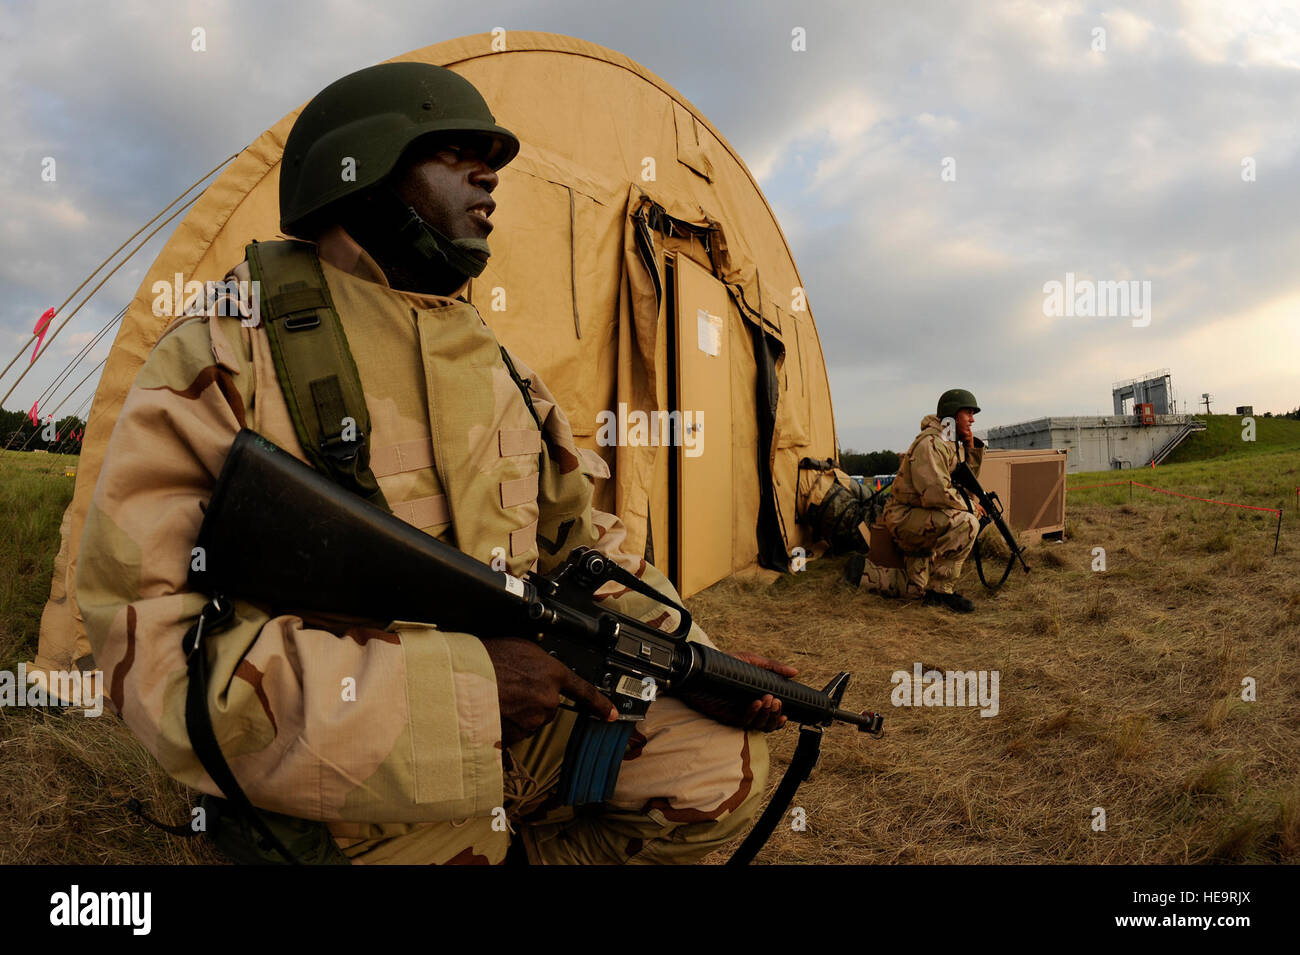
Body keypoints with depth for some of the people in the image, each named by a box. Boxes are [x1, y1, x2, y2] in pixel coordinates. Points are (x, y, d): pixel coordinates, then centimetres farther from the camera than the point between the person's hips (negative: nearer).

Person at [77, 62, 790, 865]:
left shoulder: (499, 370, 6)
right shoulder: (221, 367, -12)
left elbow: (584, 544, 13)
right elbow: (154, 652, -20)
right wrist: (463, 674, -27)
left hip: (508, 722, 5)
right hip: (340, 782, -4)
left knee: (725, 764, -6)